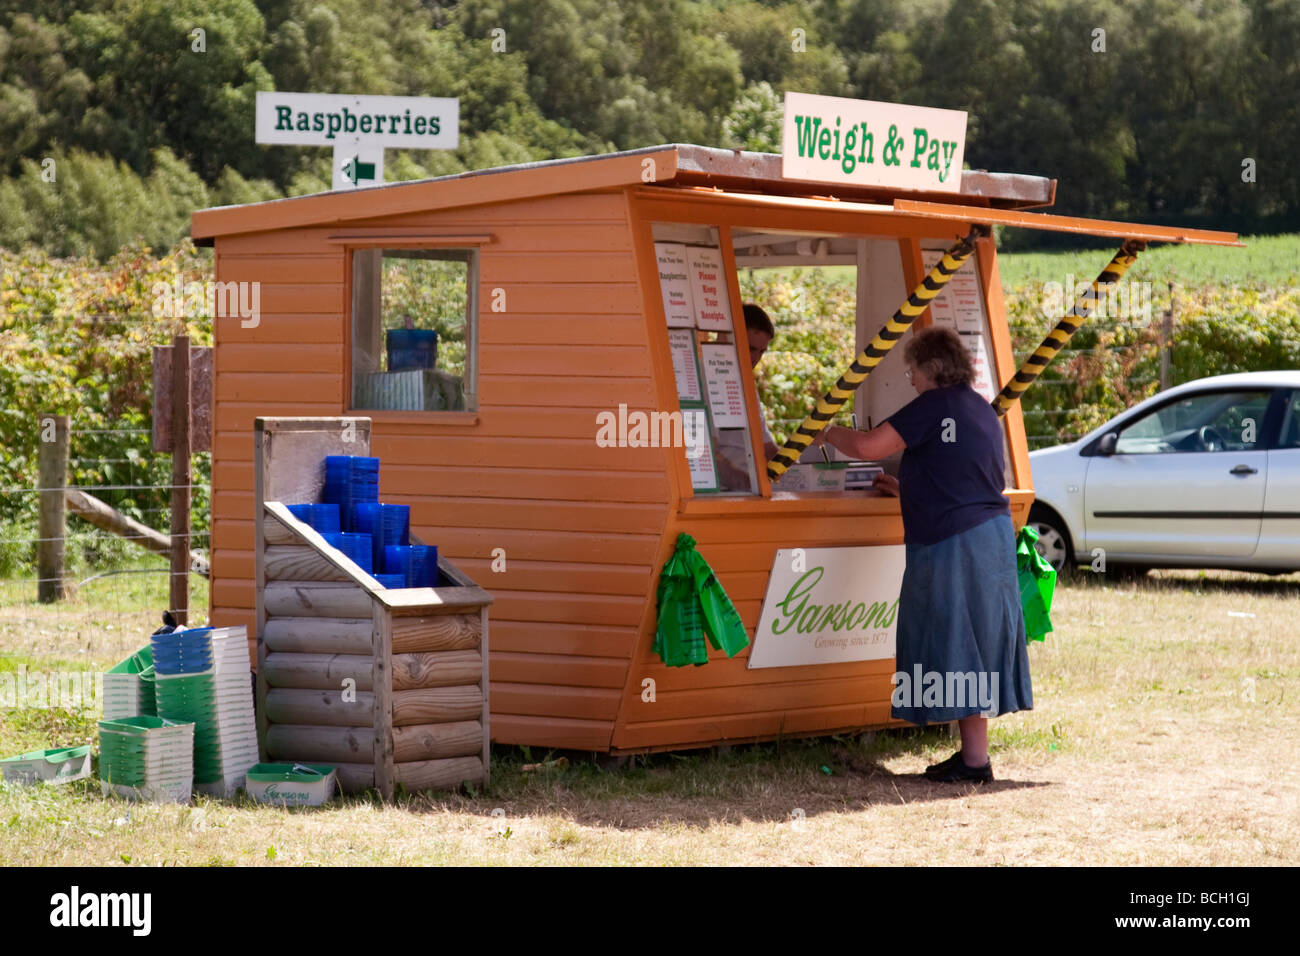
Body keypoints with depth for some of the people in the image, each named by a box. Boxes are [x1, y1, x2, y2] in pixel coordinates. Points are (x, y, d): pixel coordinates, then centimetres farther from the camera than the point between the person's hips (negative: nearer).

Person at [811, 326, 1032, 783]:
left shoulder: (935, 406, -11)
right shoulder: (983, 410, 17)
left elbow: (867, 447, -16)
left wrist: (830, 433, 2)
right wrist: (908, 491, 32)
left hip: (953, 544, -9)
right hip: (993, 532, 9)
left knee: (959, 643, -5)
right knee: (977, 642, 12)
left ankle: (975, 758, -4)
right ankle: (973, 750, 16)